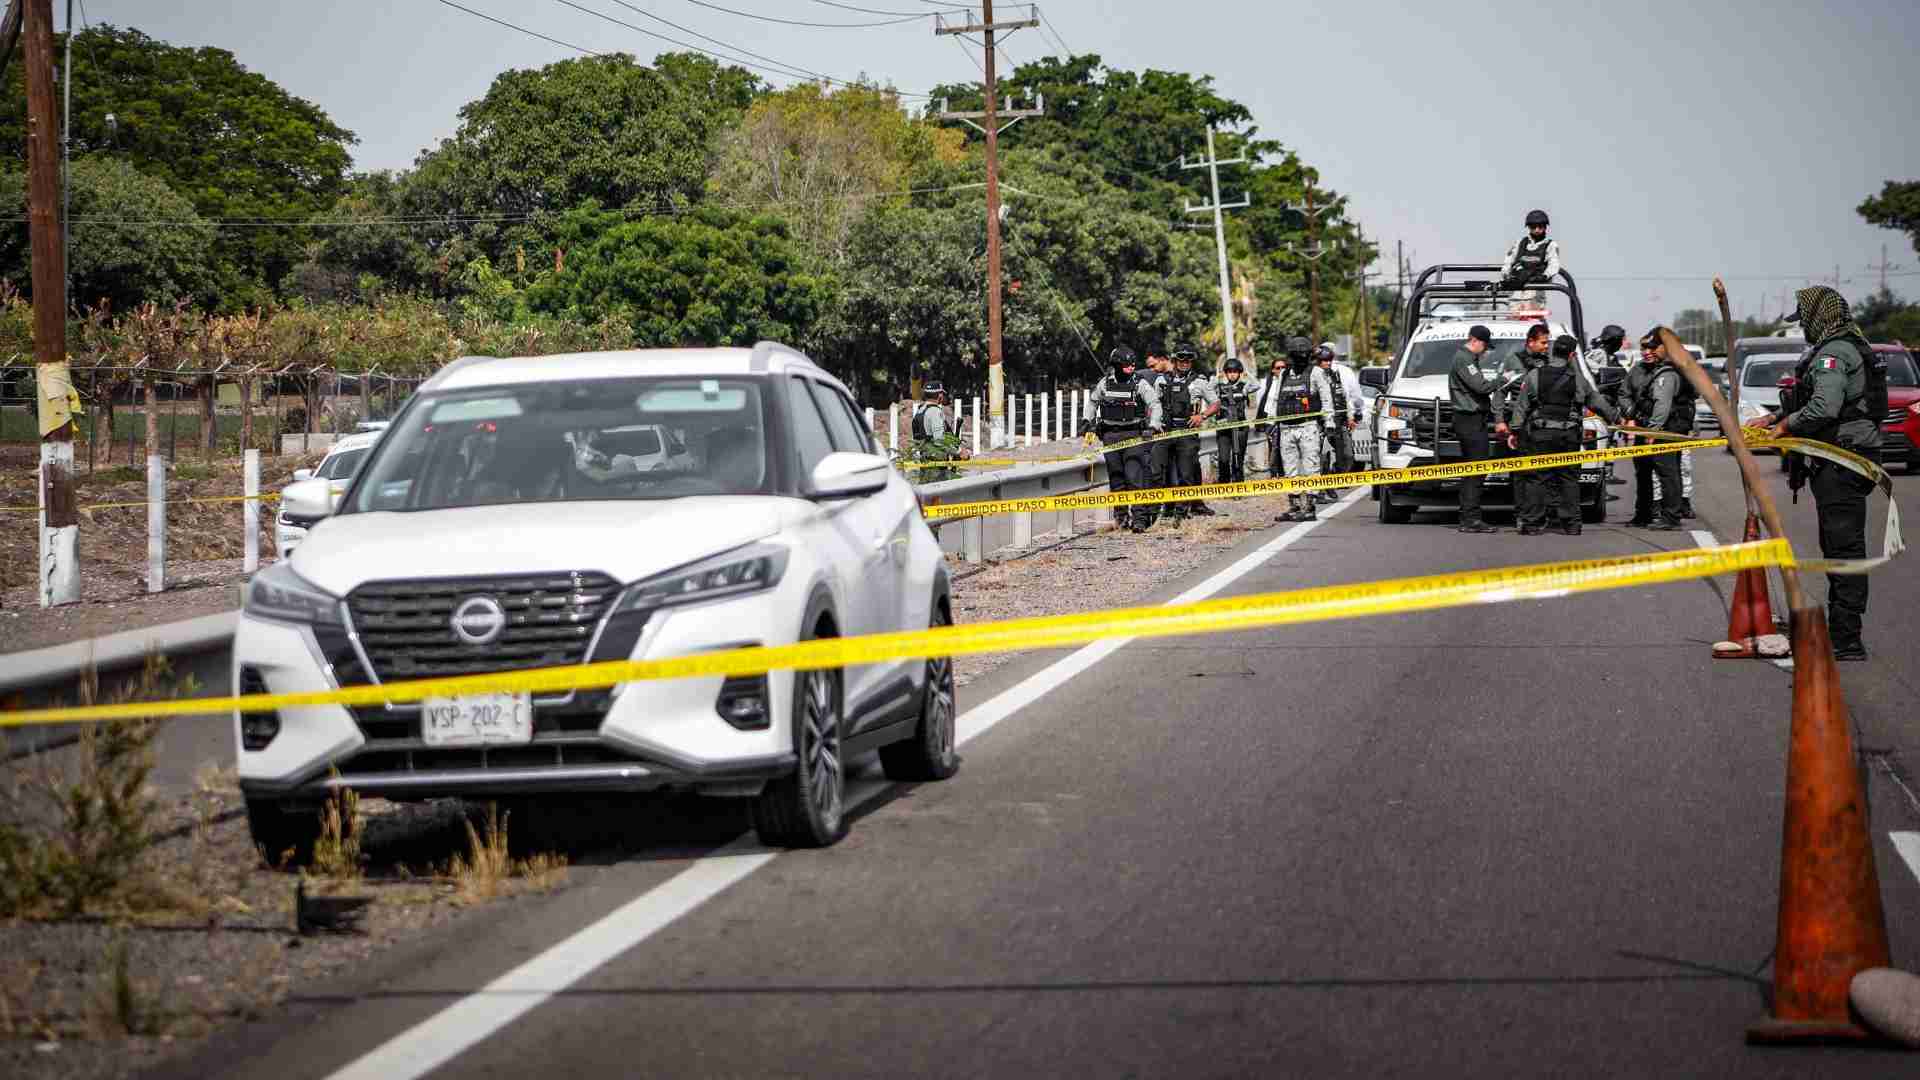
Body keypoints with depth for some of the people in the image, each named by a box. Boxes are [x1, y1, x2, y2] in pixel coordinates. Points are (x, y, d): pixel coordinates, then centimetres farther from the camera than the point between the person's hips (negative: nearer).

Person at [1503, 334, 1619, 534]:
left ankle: (1532, 523, -1)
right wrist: (1616, 418, 27)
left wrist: (1514, 430, 8)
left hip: (1540, 434, 0)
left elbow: (1521, 406, 1)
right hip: (1568, 435, 0)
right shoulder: (1577, 378, 2)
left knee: (1538, 478, 1)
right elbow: (1597, 401, 12)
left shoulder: (1534, 376, 1)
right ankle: (1571, 523, 7)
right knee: (1569, 478, 8)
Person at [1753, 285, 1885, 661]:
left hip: (1841, 464, -11)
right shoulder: (1844, 348, 20)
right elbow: (1805, 398, 31)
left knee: (1843, 547, -11)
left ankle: (1847, 640, -14)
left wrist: (1788, 425, -12)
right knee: (1838, 547, 16)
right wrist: (1773, 417, 23)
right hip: (1842, 462, 11)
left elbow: (1823, 408, -27)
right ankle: (1839, 629, 24)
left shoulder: (1834, 353, -14)